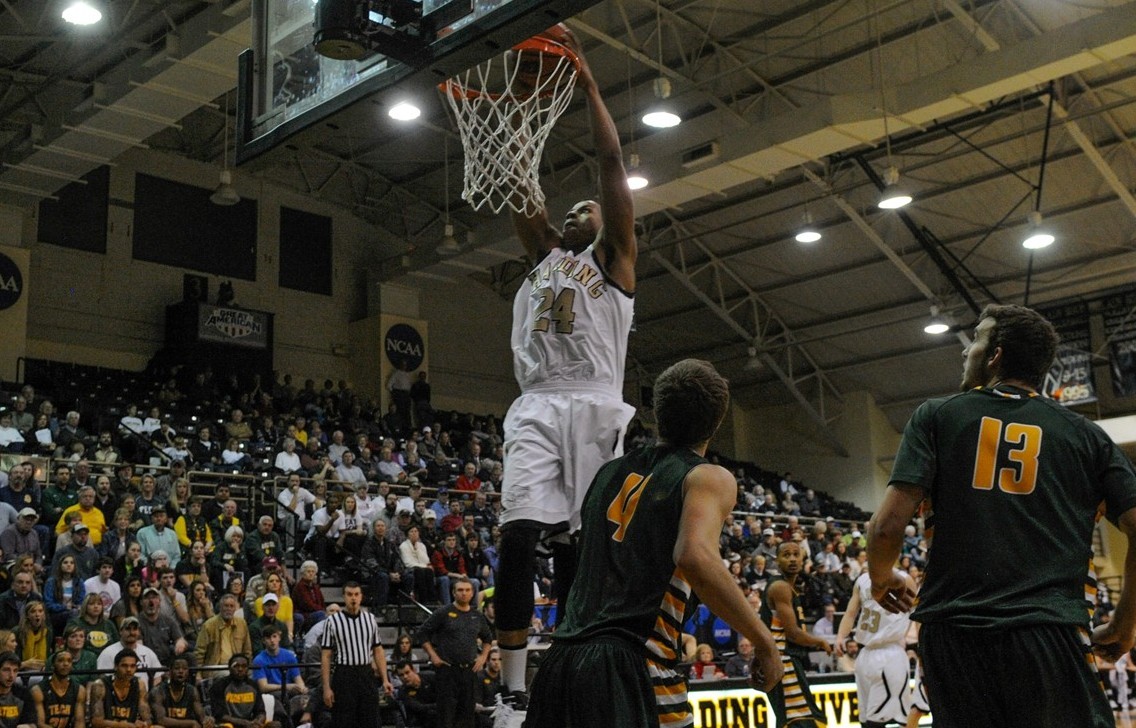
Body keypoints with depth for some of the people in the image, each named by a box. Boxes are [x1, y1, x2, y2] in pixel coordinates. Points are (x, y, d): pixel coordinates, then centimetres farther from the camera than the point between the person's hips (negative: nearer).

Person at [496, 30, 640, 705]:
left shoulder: (615, 259, 15)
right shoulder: (547, 256, 27)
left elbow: (613, 161, 7)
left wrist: (589, 84, 7)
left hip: (593, 408, -3)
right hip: (537, 408, 3)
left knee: (576, 545, -2)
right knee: (519, 535, -13)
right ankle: (514, 691, -12)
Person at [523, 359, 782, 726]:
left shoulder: (611, 471, 18)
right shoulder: (708, 477, -1)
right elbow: (695, 557, -19)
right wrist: (764, 641, -13)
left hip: (562, 657, 7)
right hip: (630, 667, -7)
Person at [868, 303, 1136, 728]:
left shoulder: (936, 416, 6)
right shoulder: (1084, 435, 11)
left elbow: (888, 526, -4)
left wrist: (881, 580, 17)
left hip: (953, 633, 0)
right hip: (1049, 635, 1)